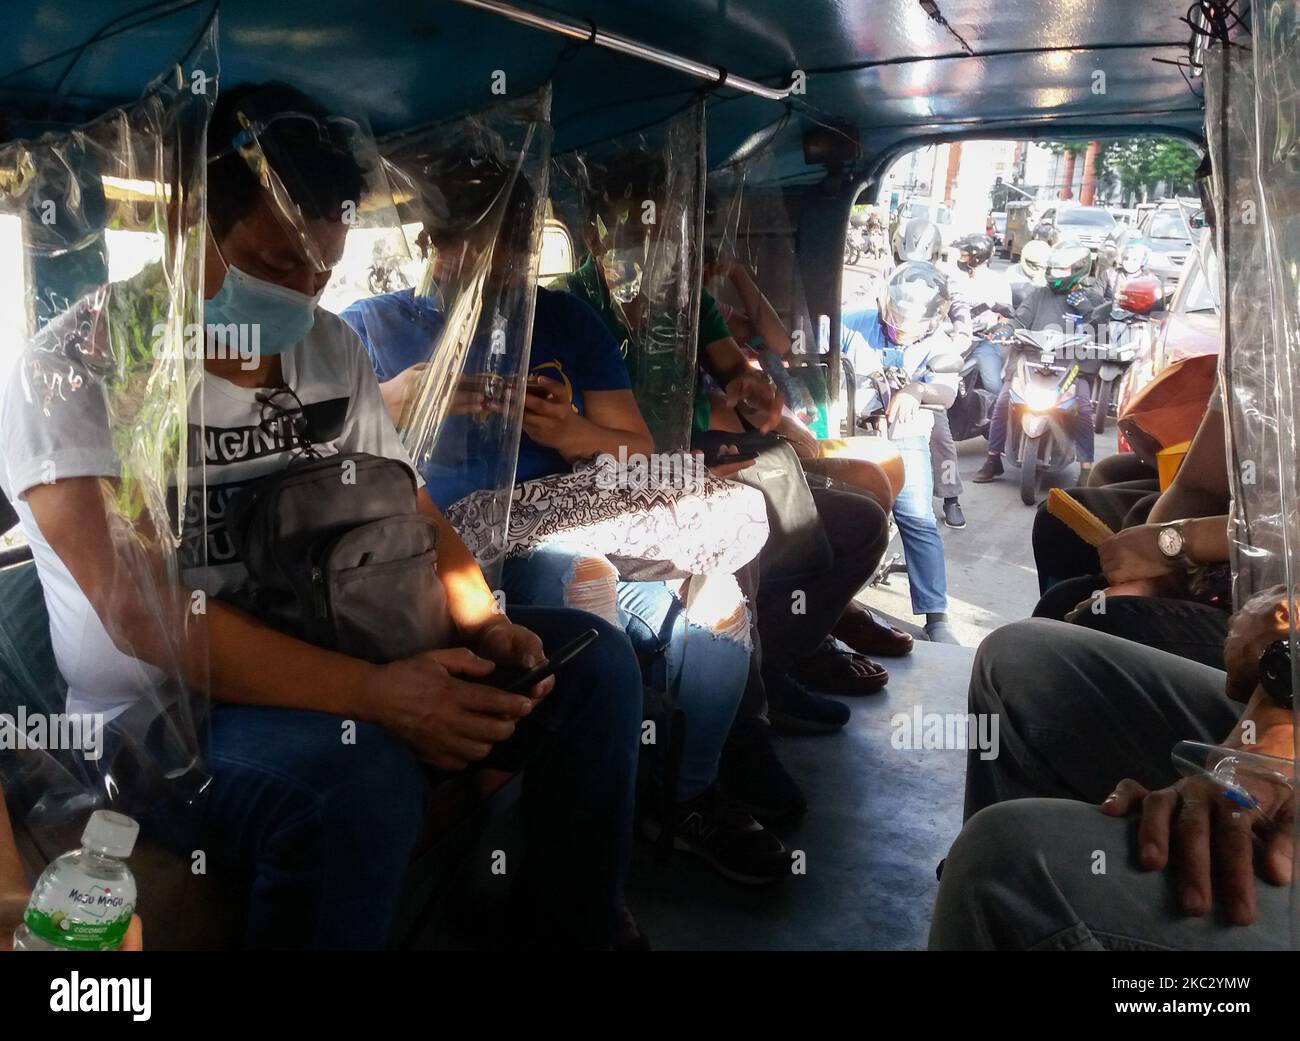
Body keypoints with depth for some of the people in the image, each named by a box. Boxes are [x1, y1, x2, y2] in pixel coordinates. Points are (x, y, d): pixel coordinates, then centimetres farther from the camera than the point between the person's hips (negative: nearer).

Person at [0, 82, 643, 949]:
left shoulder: (333, 346, 7)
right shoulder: (78, 366, -14)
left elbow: (409, 509, 10)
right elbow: (139, 615, -24)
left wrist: (481, 623, -11)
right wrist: (372, 695, -33)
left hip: (342, 659, 7)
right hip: (164, 710, -6)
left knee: (590, 659, -4)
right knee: (362, 777, -38)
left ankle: (579, 934, 12)